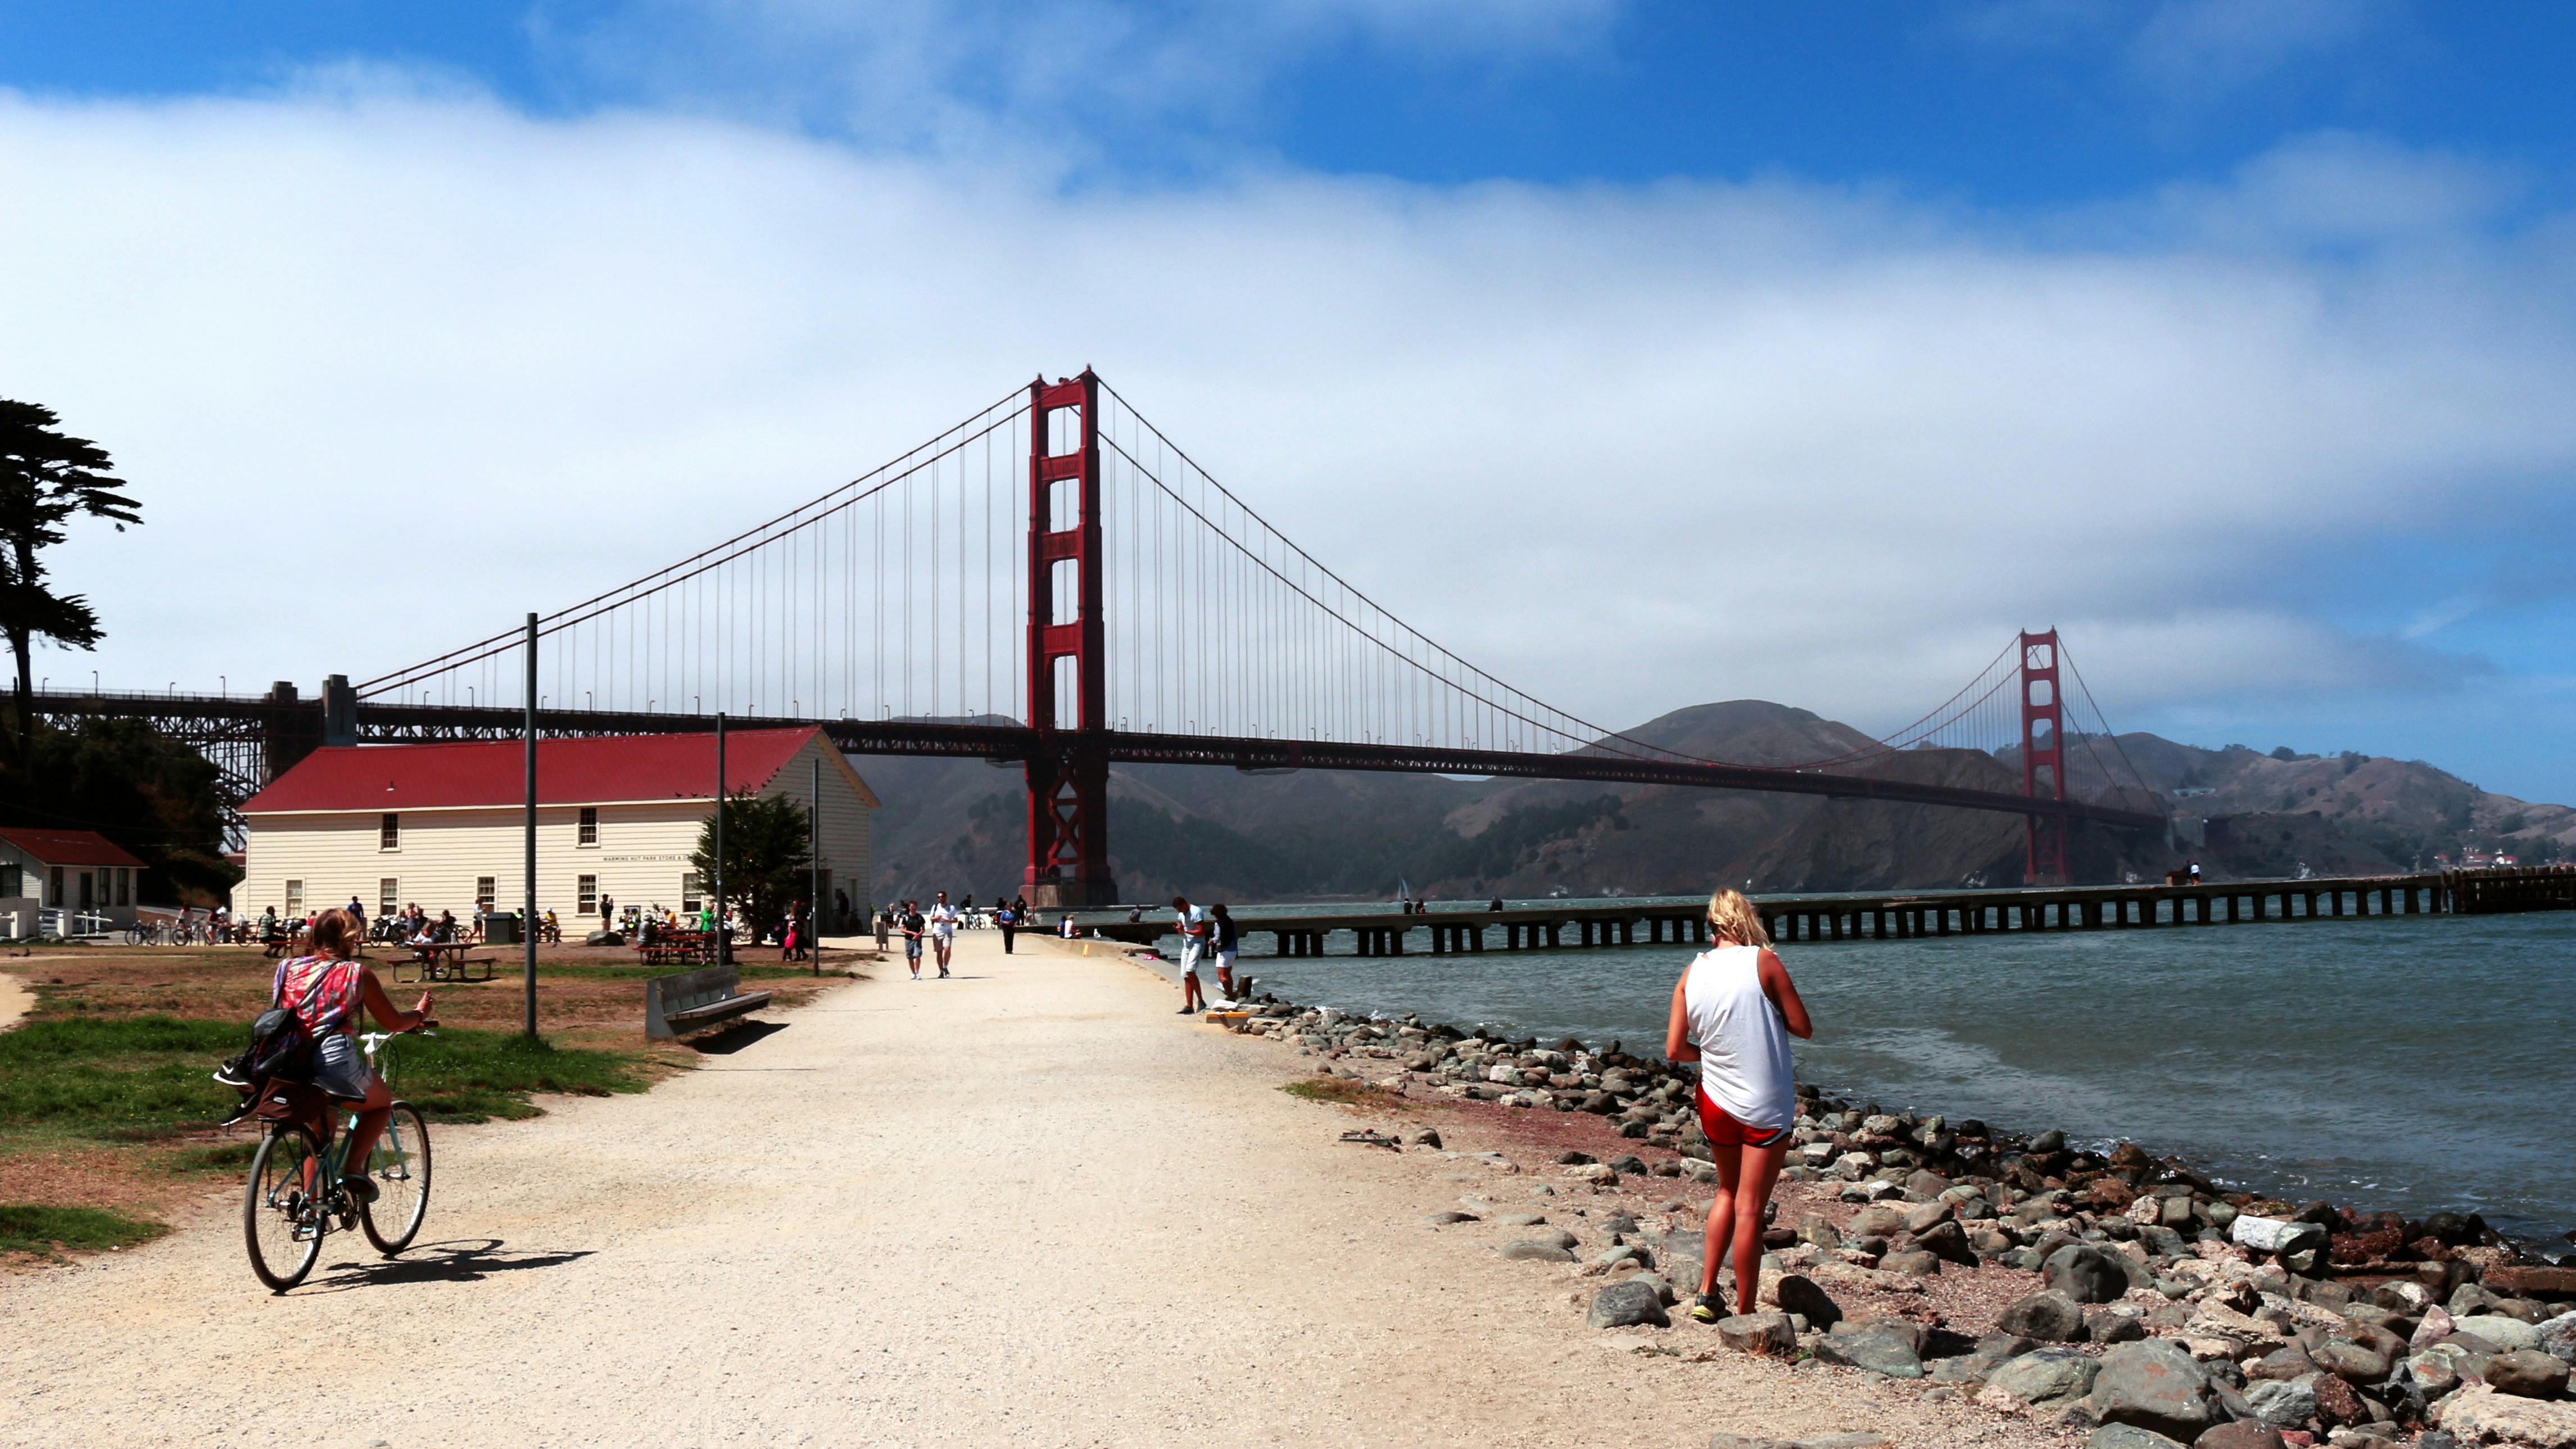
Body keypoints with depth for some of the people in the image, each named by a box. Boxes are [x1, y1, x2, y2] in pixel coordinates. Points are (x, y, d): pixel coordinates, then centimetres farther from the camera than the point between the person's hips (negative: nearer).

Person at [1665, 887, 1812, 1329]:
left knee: (1728, 1192, 24)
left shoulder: (1692, 972, 1)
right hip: (1766, 1105, -4)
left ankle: (1707, 1293, 18)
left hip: (1716, 1101, 4)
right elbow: (1803, 1028, -9)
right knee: (1750, 1208, 2)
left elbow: (1675, 1049, -1)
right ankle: (1745, 1313, 7)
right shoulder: (1763, 962, -11)